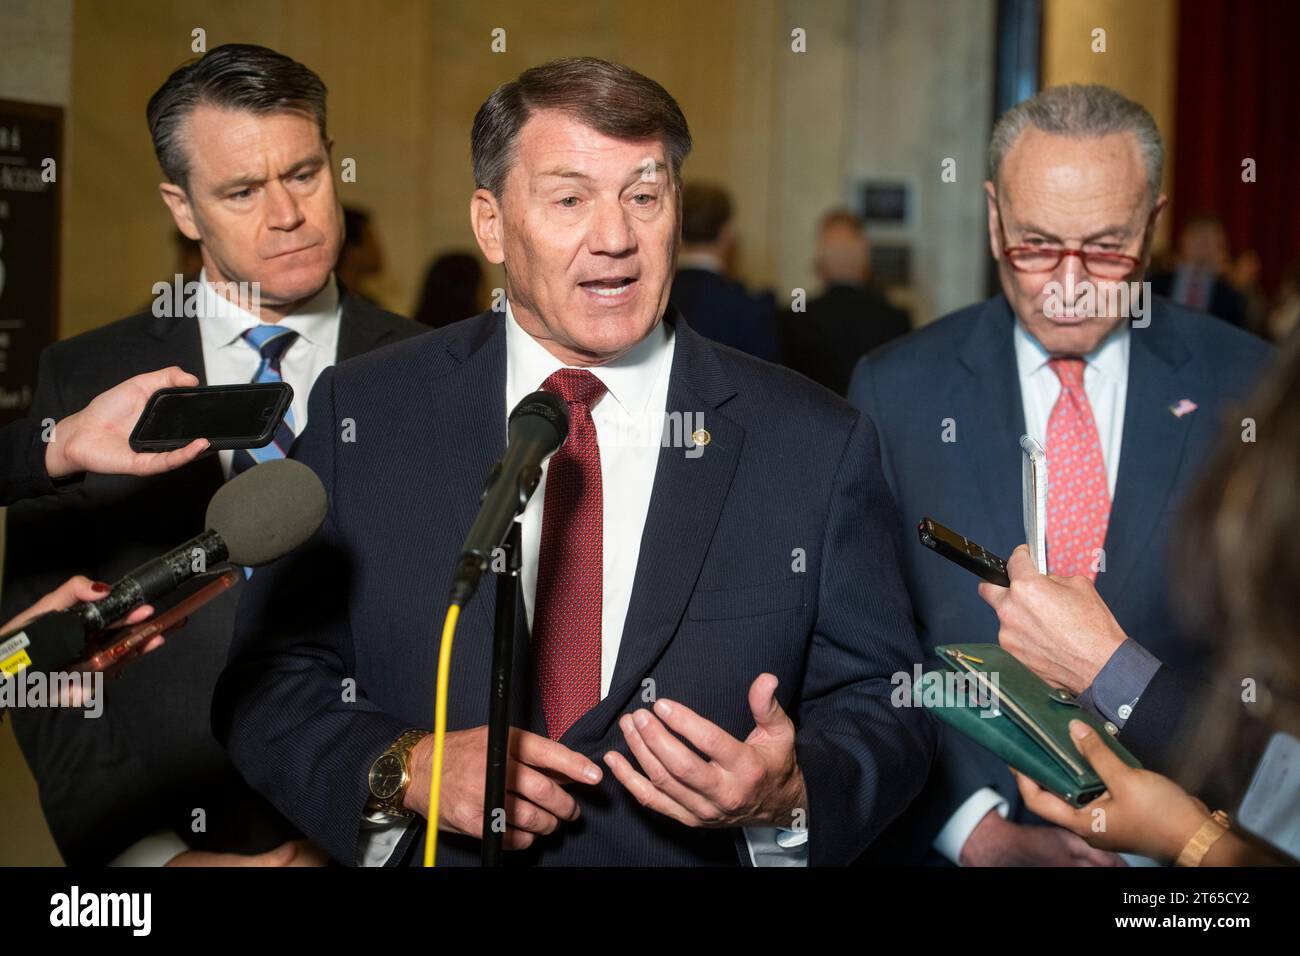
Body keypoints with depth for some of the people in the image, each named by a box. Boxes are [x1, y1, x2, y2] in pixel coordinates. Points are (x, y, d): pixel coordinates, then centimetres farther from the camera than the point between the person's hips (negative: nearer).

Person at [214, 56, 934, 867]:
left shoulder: (820, 445, 1)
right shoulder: (361, 413, 2)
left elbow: (887, 712, 3)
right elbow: (270, 684, 4)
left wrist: (791, 796, -16)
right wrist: (404, 770, -13)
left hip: (711, 848, 0)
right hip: (433, 847, 1)